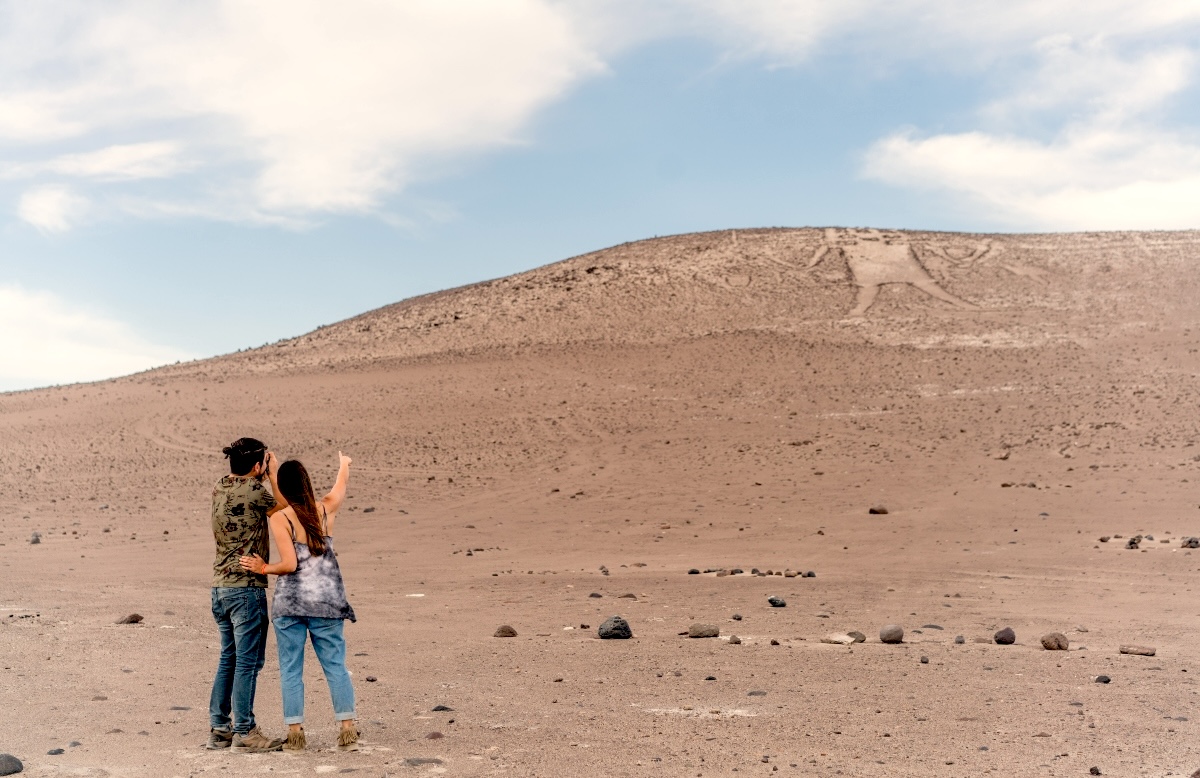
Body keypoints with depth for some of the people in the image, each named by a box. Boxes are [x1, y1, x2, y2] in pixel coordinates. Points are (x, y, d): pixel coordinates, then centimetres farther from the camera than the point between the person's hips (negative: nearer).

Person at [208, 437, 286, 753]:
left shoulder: (218, 489, 7)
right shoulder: (253, 491, -15)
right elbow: (283, 504, 2)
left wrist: (264, 476, 18)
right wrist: (274, 472, 11)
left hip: (220, 587, 8)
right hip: (246, 587, -8)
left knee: (228, 659, 16)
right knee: (248, 661, -1)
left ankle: (219, 729, 21)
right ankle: (244, 732, 4)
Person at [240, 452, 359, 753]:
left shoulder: (280, 518, -8)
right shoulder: (326, 508, 3)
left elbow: (290, 564, -14)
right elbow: (341, 485, 26)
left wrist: (264, 569, 2)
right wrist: (344, 464, 45)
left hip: (290, 602, -3)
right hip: (327, 601, 3)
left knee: (291, 669, 7)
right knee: (335, 666, 7)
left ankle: (295, 733, 8)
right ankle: (348, 730, 3)